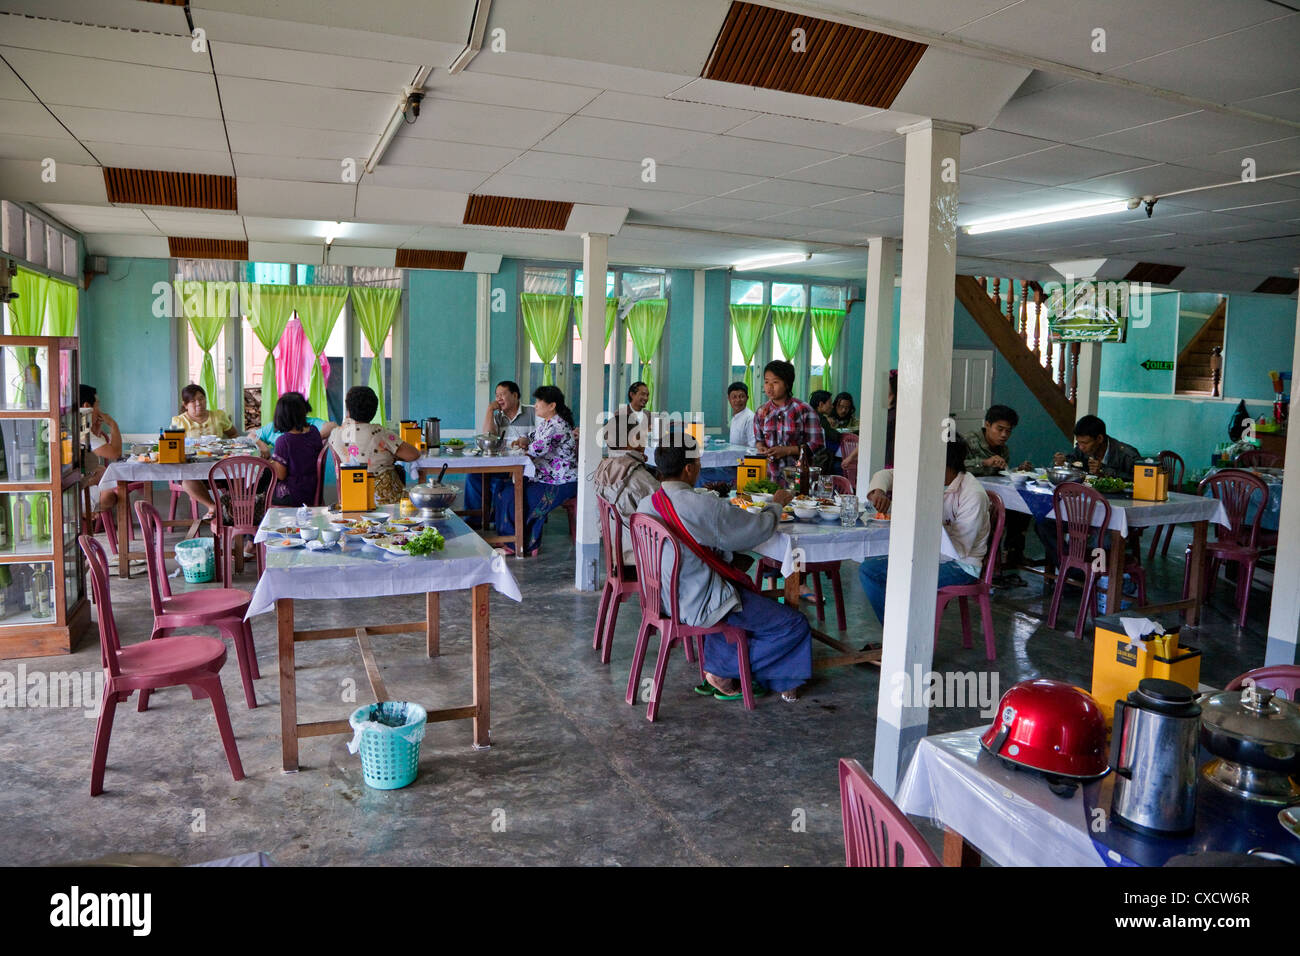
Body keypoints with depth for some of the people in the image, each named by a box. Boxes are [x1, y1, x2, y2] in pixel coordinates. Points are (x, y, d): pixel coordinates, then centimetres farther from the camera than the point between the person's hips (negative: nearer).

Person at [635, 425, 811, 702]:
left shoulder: (645, 505, -3)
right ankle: (722, 672, 11)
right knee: (794, 624, 2)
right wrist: (776, 505, 7)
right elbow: (759, 529, -13)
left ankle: (713, 671, 27)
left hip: (664, 598, 9)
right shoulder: (706, 508, -25)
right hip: (701, 605, -9)